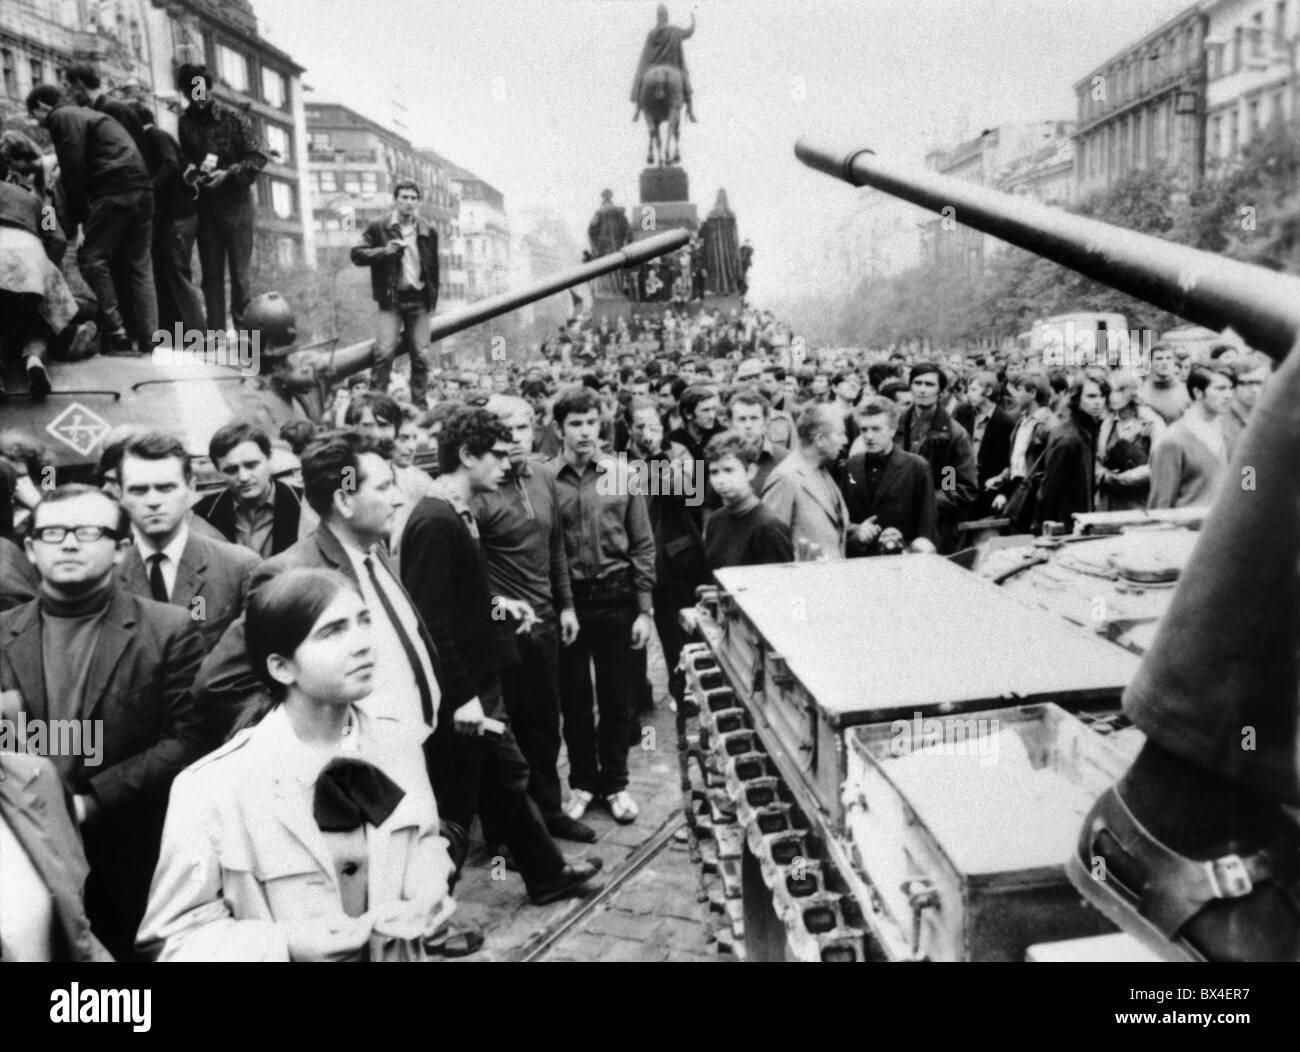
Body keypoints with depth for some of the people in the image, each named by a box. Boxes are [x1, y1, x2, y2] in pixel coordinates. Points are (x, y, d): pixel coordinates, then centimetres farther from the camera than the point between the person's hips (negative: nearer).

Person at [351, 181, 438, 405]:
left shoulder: (428, 232, 9)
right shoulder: (379, 228, 2)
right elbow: (357, 254, -1)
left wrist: (433, 299, 10)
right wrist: (384, 251, -15)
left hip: (419, 300, 2)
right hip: (391, 300, -2)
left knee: (421, 356, 2)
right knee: (384, 352, -12)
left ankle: (420, 405, 11)